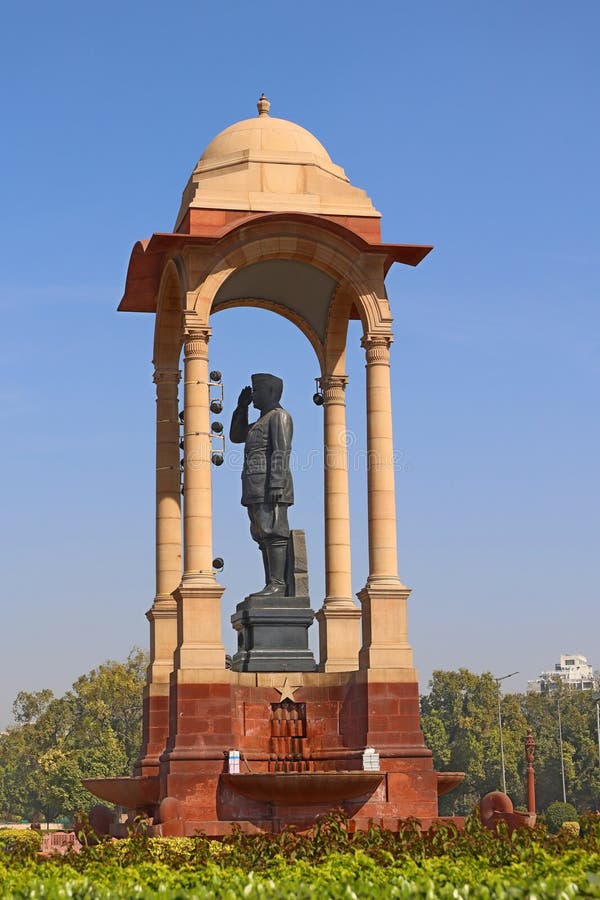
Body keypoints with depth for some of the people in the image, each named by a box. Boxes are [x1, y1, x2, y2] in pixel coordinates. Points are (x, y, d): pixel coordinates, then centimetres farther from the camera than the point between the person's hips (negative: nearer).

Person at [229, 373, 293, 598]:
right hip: (257, 491, 10)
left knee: (273, 534, -13)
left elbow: (282, 452, -16)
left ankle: (277, 585, -16)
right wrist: (242, 406, 20)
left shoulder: (279, 415, -6)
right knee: (264, 537, 5)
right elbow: (235, 436, 29)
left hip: (270, 487, -10)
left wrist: (276, 485, -25)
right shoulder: (263, 420, 24)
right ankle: (271, 586, 4)